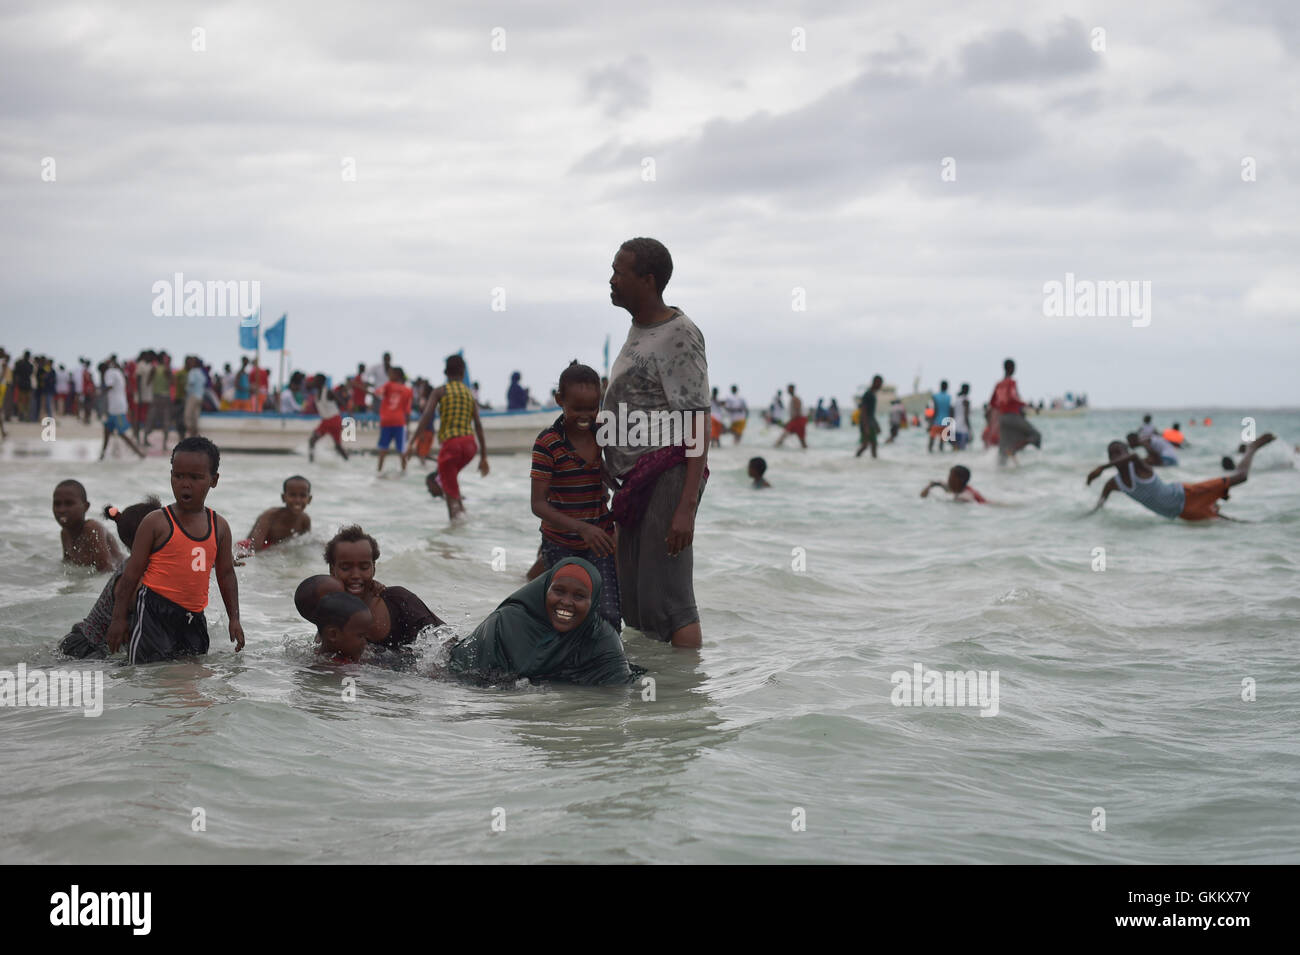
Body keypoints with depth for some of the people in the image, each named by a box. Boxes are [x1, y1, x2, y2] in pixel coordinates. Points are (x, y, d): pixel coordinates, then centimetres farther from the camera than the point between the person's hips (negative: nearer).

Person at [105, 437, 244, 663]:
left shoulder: (219, 526, 10)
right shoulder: (156, 523, -4)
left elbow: (226, 574, 18)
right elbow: (132, 572, -2)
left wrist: (234, 619, 14)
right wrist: (119, 618, -4)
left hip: (194, 617, 5)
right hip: (154, 613, -5)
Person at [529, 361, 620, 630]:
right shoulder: (548, 444, -15)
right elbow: (538, 504, -19)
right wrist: (581, 528, -31)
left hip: (599, 539, 3)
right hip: (560, 545, -3)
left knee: (609, 615, -9)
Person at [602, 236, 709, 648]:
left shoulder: (680, 336, -11)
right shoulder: (638, 329, 18)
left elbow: (699, 425, -17)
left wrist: (686, 507, -24)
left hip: (667, 476, -10)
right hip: (637, 478, 10)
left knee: (667, 602, -12)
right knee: (633, 603, 10)